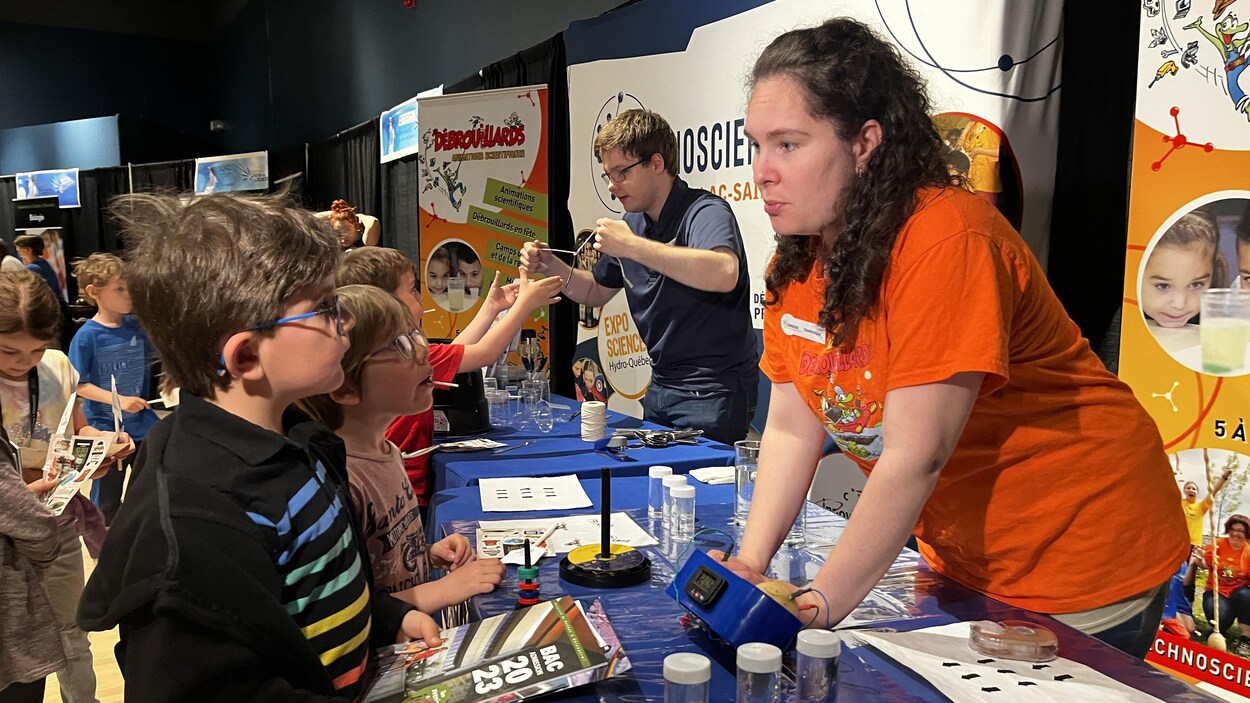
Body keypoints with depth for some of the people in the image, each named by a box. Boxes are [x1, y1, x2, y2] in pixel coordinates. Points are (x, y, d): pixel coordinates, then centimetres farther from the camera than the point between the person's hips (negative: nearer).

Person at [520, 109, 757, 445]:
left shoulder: (705, 212, -15)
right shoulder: (632, 224, 8)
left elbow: (724, 274, -38)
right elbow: (596, 292, 23)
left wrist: (633, 246, -34)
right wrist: (551, 267, 5)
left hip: (712, 392, -7)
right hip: (660, 389, 8)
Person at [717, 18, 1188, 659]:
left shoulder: (945, 241, -28)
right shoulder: (798, 257, -4)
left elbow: (915, 455, -30)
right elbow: (790, 428, -4)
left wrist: (815, 608, -26)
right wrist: (749, 565, -14)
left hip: (1079, 559, -6)